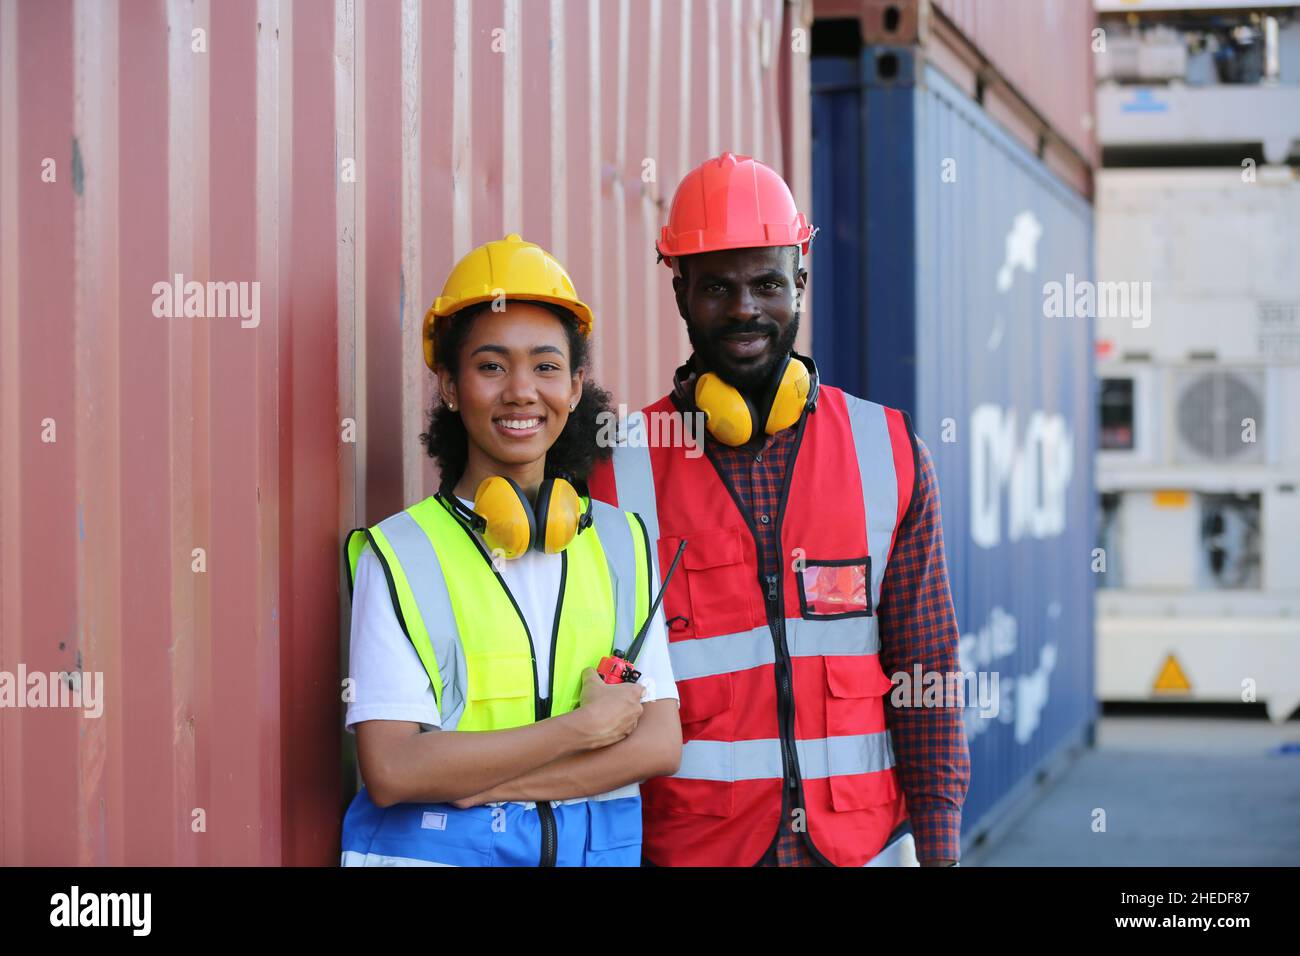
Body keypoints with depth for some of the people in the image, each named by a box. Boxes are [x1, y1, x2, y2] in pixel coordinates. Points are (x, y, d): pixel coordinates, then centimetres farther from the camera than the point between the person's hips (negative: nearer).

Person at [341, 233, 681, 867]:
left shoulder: (621, 543, 3)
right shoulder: (400, 555, -8)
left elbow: (660, 743, -4)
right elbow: (390, 772, -17)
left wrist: (482, 784, -16)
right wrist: (585, 725, -13)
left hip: (598, 846, 3)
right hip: (438, 847, -3)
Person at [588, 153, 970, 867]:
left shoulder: (891, 455, 3)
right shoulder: (620, 471, -2)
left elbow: (927, 676, 2)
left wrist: (938, 852, -4)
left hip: (868, 841, 1)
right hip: (686, 847, -1)